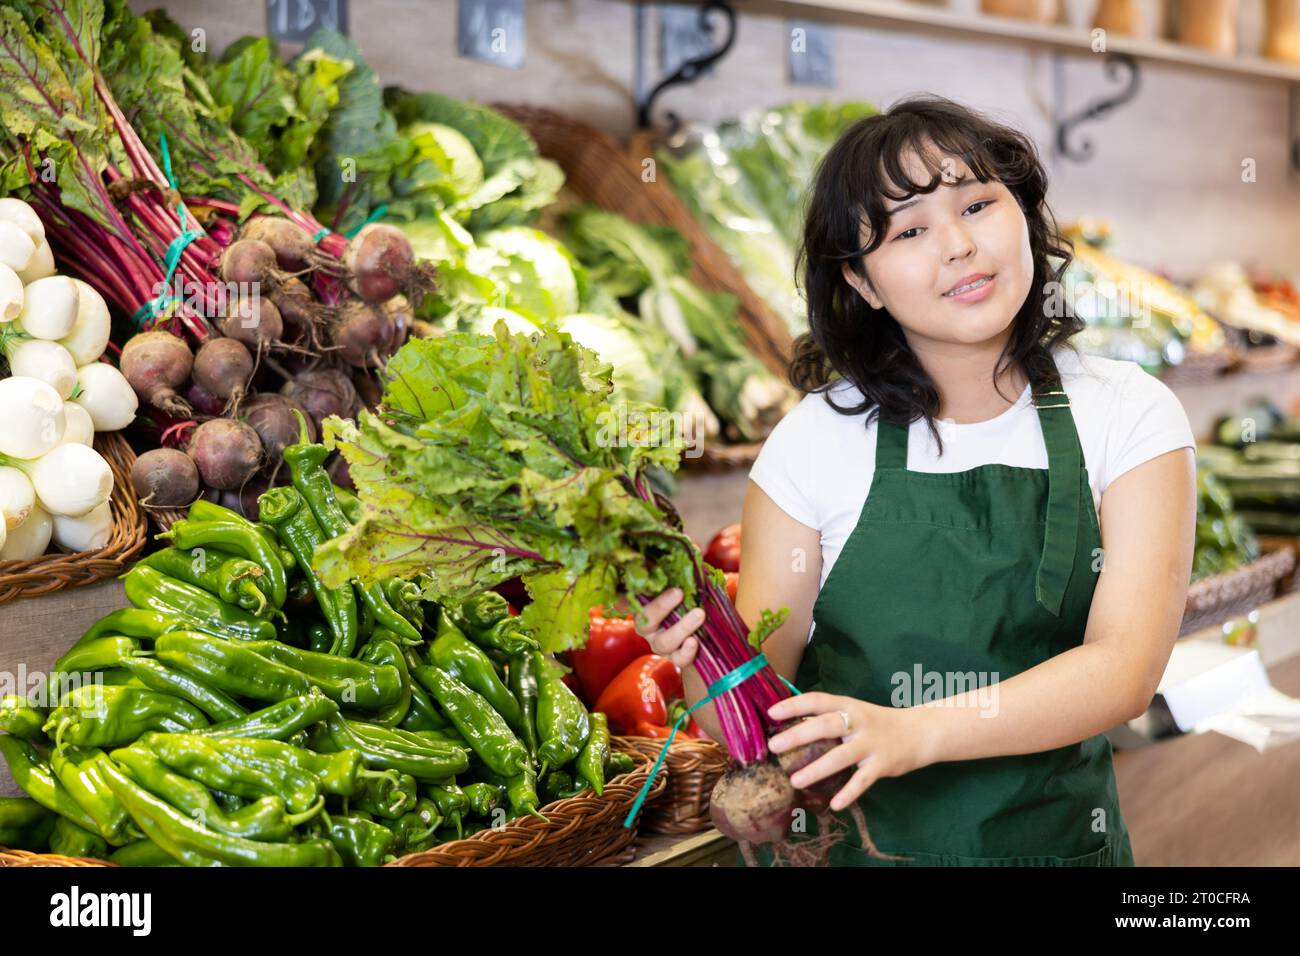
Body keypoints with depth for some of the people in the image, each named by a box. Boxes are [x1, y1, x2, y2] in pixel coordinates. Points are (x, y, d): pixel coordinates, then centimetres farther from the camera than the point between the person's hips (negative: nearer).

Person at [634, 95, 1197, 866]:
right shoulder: (817, 441, -9)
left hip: (1056, 836, 1)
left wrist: (914, 732, -32)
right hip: (853, 841, 0)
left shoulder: (1128, 417, -8)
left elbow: (1124, 670, -19)